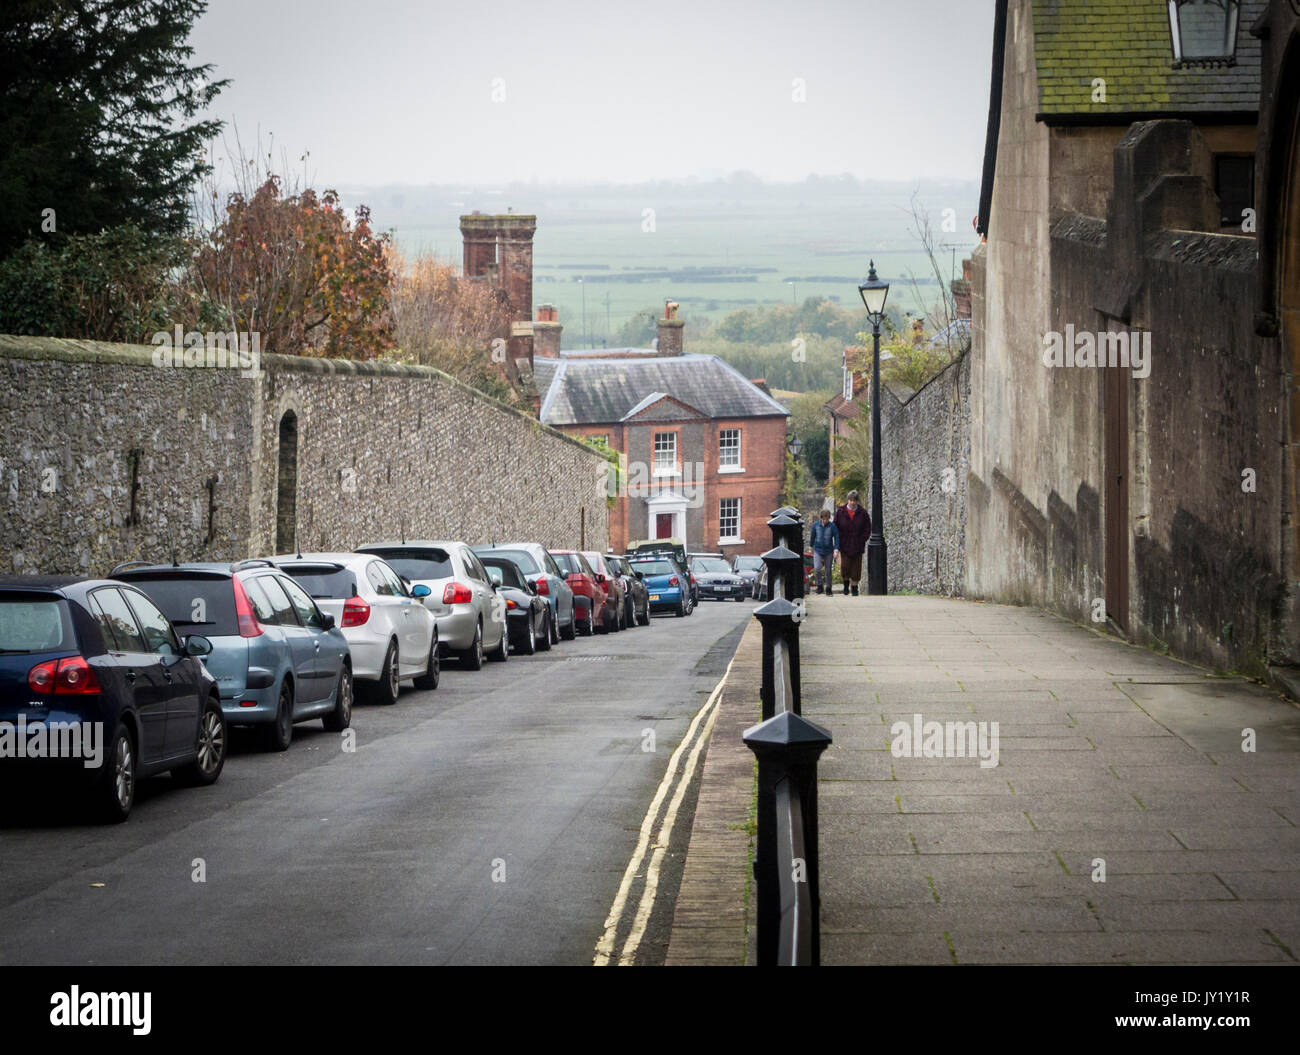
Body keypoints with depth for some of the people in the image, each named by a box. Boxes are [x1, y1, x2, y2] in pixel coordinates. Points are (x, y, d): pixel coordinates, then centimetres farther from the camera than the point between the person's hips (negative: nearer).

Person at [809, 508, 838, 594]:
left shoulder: (832, 526, -10)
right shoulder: (816, 525, -4)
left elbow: (836, 538, -9)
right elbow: (813, 537, 10)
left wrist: (836, 550, -19)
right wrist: (811, 548, 19)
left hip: (828, 552, -1)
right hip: (818, 551, 1)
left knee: (828, 571, 5)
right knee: (817, 569, -14)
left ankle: (828, 588, 20)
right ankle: (819, 586, 5)